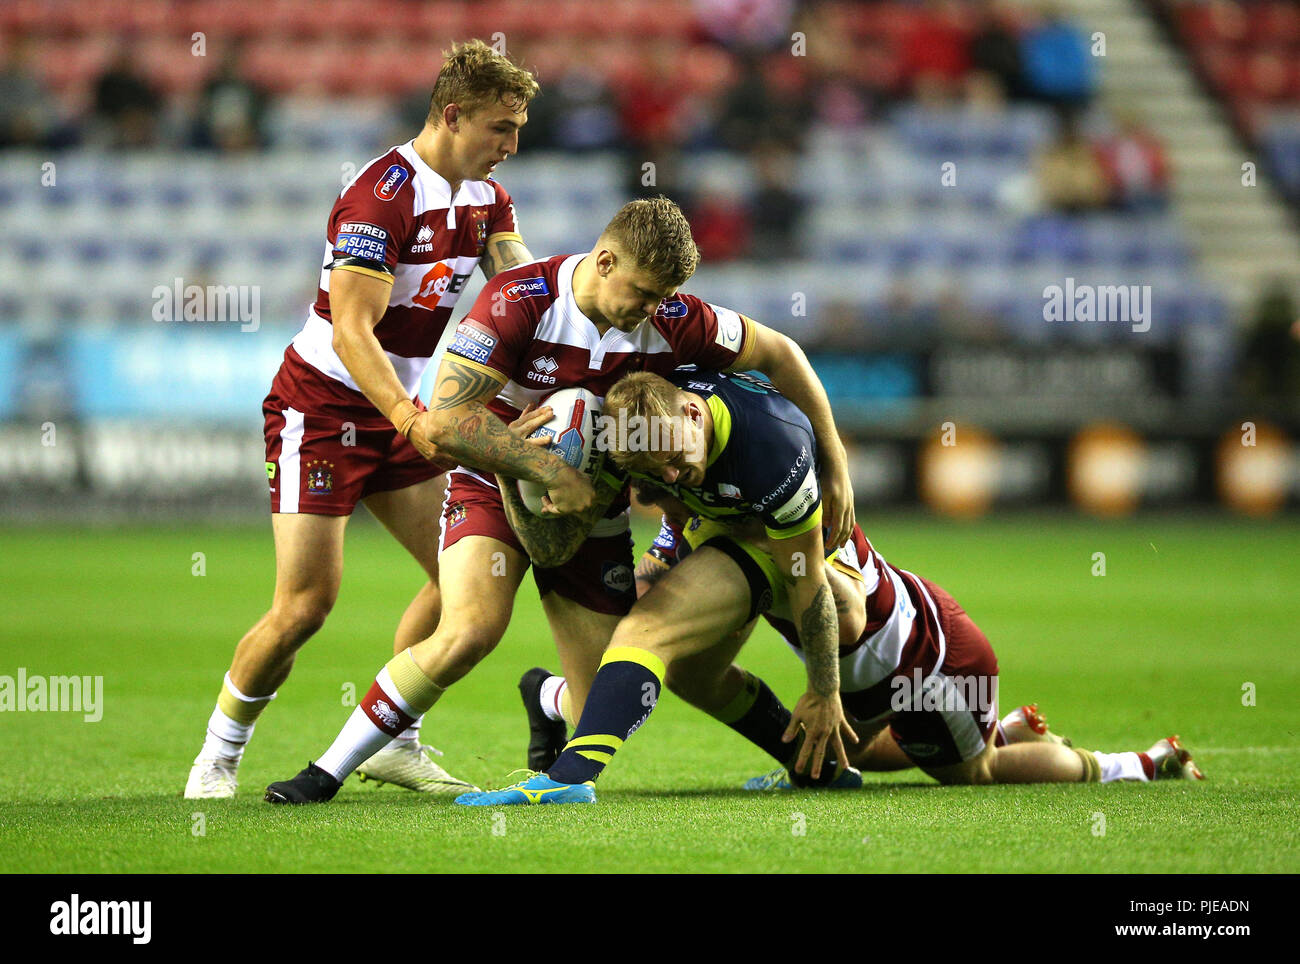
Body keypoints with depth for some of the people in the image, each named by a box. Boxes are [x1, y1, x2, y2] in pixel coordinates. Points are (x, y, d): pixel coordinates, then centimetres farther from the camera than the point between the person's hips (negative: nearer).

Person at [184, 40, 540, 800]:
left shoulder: (486, 198, 5)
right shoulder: (382, 197, -22)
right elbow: (352, 332, -28)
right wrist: (412, 419, -38)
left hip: (398, 410, 8)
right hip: (322, 405, -8)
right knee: (307, 602, -13)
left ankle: (395, 743, 13)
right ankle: (218, 759, 3)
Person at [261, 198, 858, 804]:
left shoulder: (673, 320, -15)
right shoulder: (517, 302, -25)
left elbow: (779, 354, 0)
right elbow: (445, 421, -30)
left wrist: (834, 462, 0)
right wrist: (551, 472, -32)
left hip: (592, 512, 3)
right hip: (495, 486, -3)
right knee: (470, 630, -32)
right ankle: (329, 772, -18)